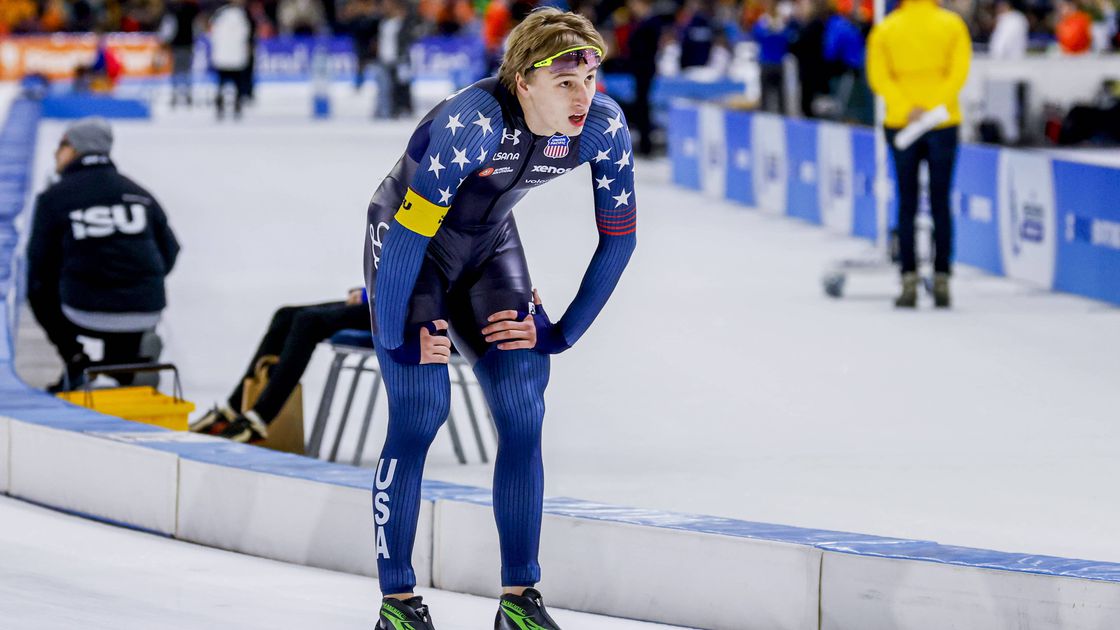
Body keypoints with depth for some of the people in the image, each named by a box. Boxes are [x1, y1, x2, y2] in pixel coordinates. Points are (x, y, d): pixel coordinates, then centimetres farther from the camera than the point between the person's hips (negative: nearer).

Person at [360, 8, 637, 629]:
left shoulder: (602, 125, -20)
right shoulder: (473, 121, -37)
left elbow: (618, 238, -7)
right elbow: (409, 232, -32)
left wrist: (561, 333, -7)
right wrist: (395, 336, -25)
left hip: (489, 246, 5)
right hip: (408, 247, -5)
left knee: (523, 409, -8)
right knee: (421, 410, -14)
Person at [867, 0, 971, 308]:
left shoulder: (884, 29, 0)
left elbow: (879, 76, -8)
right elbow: (959, 71, -9)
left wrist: (906, 109, -12)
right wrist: (934, 106, -11)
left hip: (901, 124, 0)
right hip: (943, 124, 0)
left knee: (907, 204, 5)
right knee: (940, 204, 6)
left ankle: (909, 282, -1)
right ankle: (941, 282, 3)